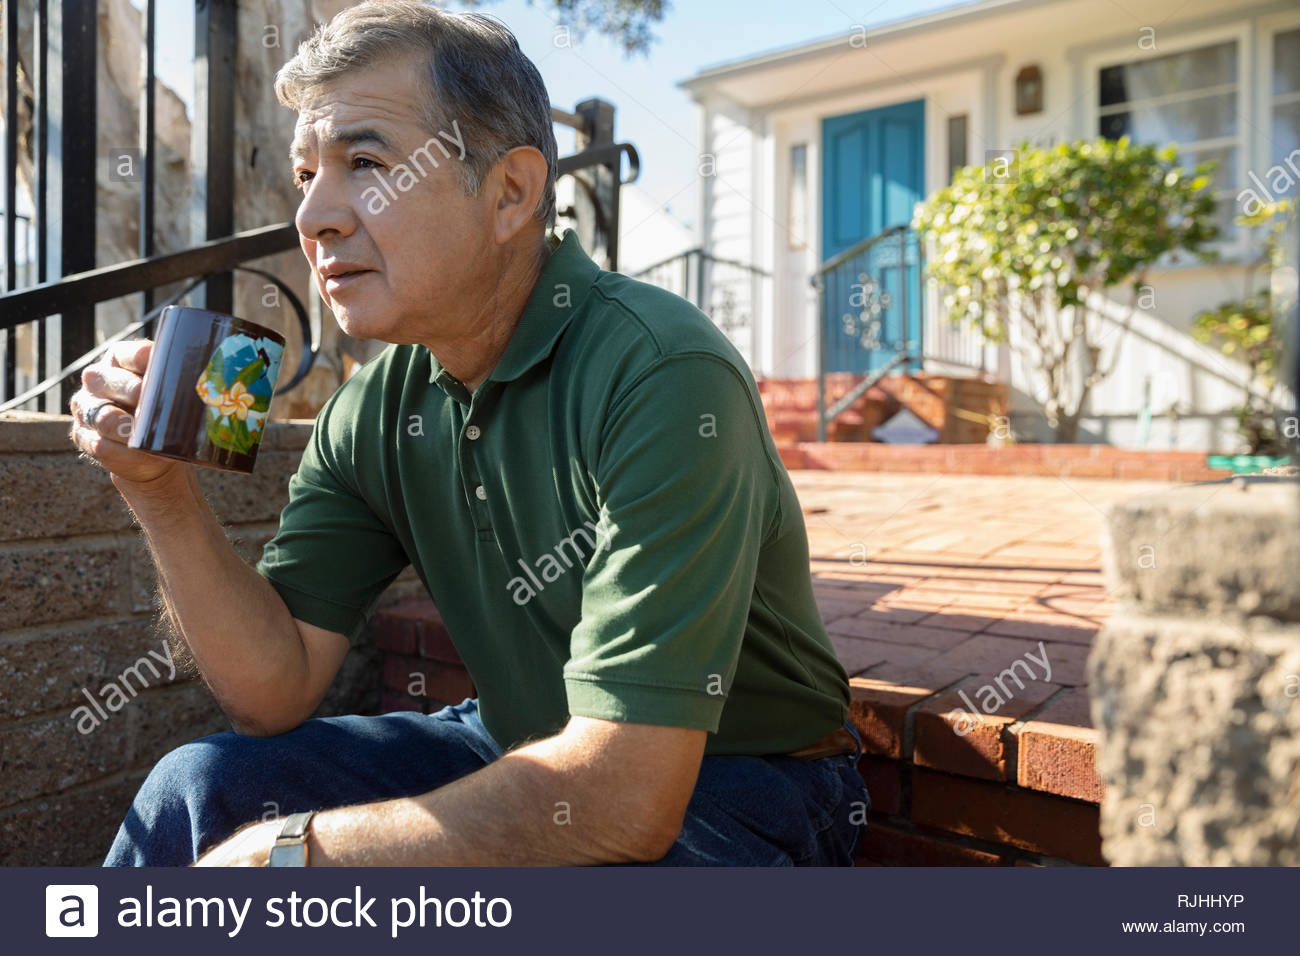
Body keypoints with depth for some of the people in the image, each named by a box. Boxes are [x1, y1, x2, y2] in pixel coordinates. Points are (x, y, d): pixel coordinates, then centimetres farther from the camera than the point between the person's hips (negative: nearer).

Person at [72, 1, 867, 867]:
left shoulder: (660, 376, -27)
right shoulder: (376, 410, -4)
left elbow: (626, 802, -30)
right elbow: (275, 694, -3)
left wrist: (293, 848, -20)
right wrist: (162, 491, -19)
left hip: (730, 791, -5)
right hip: (530, 758, 6)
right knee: (206, 786, -8)